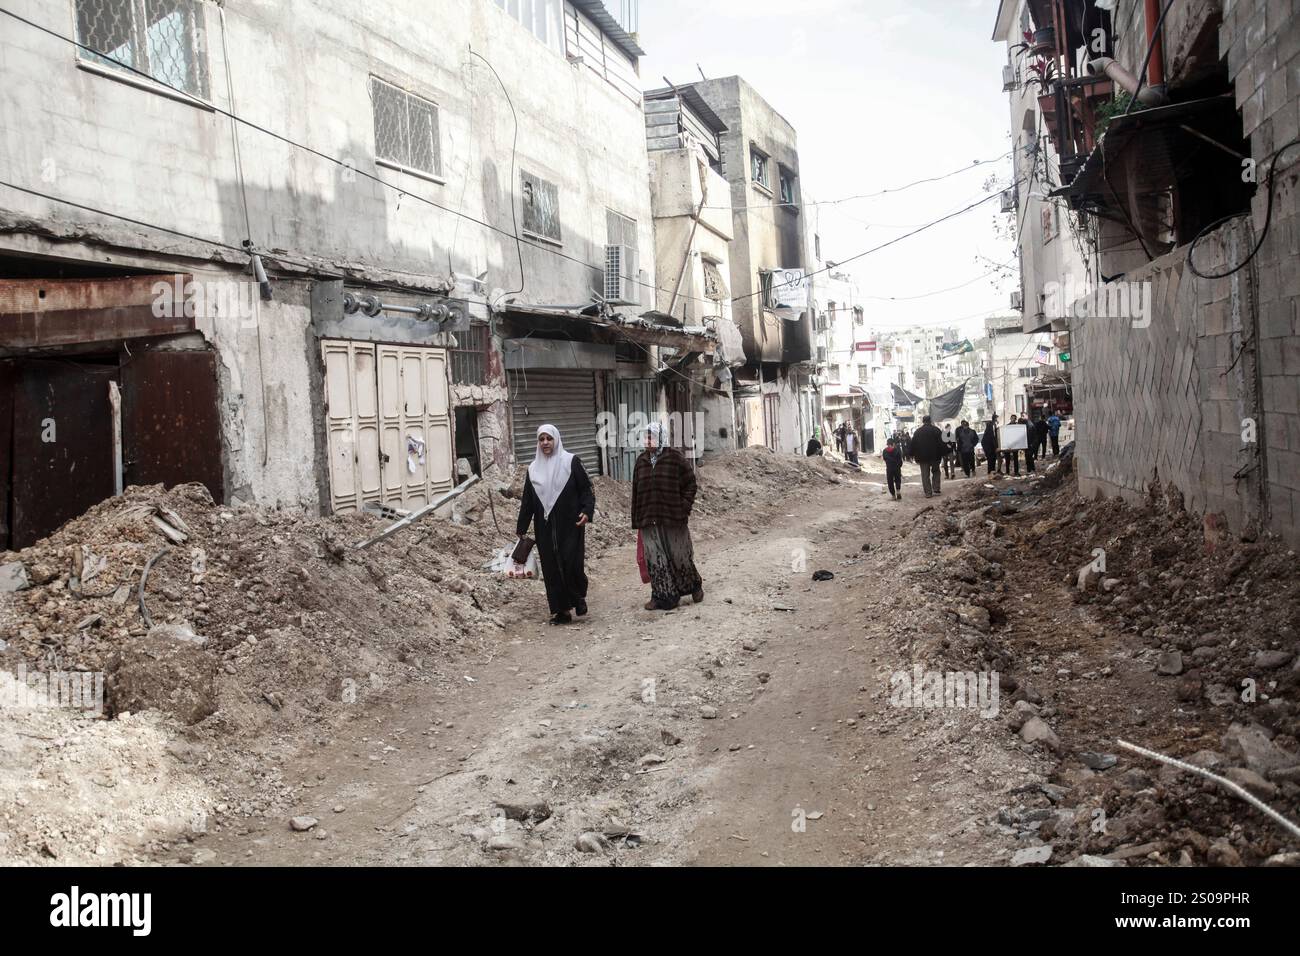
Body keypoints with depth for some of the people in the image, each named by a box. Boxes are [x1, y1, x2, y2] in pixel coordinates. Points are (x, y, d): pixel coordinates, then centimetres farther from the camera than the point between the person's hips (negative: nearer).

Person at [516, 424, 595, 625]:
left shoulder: (571, 462, 0)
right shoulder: (534, 469, 12)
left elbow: (586, 488, -2)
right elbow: (527, 501, 14)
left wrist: (587, 511, -17)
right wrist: (521, 527, 12)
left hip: (570, 525, -4)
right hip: (545, 528, 4)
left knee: (572, 563, -10)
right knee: (551, 568, 2)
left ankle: (579, 596, 17)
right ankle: (561, 610, 9)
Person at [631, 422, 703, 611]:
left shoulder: (674, 458, -4)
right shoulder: (641, 461, 8)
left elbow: (690, 482, -2)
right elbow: (636, 491, 10)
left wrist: (684, 507, -9)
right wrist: (636, 520, 6)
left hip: (672, 518, -4)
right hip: (649, 521, 4)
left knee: (679, 554, 7)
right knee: (656, 559, 4)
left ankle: (695, 586, 30)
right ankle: (662, 596, 10)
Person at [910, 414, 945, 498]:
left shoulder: (918, 431, 4)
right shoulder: (936, 430, 0)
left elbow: (913, 445, 5)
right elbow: (941, 444, -3)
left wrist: (915, 456, 10)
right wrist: (941, 455, 2)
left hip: (922, 457, 0)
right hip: (934, 456, 0)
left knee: (925, 475, 2)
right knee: (936, 472, 15)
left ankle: (928, 492, -1)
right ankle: (936, 490, 6)